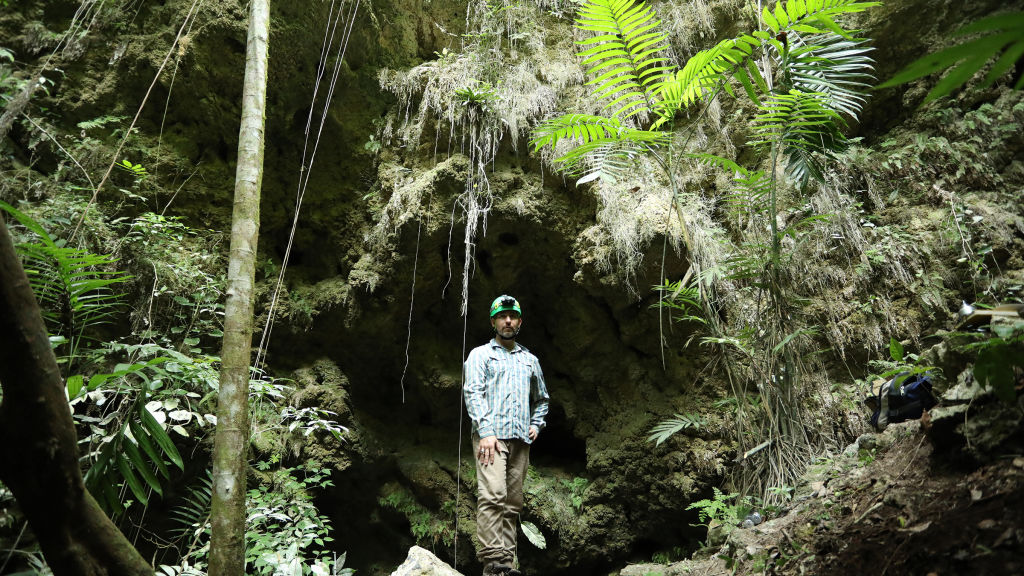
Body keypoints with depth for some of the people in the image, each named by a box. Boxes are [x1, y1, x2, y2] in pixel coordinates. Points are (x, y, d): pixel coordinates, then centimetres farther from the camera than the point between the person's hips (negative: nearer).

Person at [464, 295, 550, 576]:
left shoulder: (530, 360, 23)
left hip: (521, 439, 4)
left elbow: (542, 399, 31)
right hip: (491, 435, -4)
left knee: (513, 502, 2)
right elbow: (473, 393, -2)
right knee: (492, 495, -18)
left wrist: (536, 424, 12)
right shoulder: (480, 354, 10)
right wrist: (486, 432, -14)